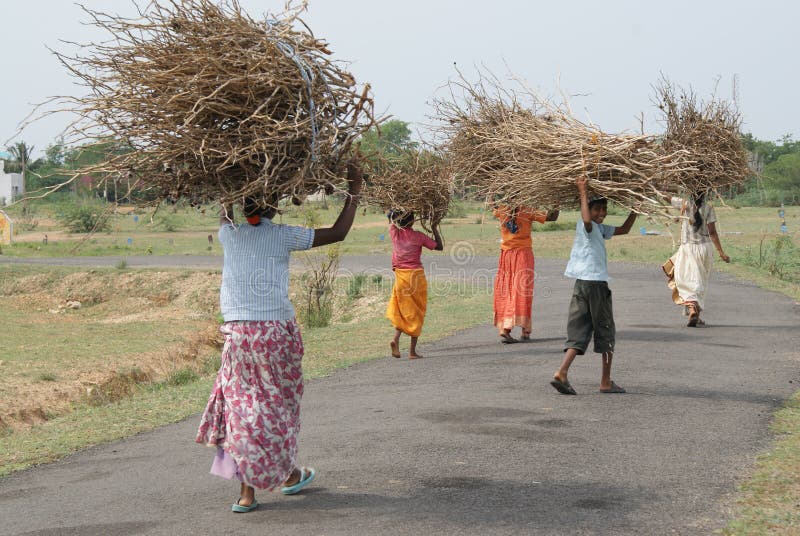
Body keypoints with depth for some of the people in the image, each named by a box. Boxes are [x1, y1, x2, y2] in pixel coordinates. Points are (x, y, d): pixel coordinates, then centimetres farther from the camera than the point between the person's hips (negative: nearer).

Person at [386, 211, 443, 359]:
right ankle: (412, 351, 6)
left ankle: (396, 339, -12)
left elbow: (390, 216, 21)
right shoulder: (419, 236, -9)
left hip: (400, 276, 3)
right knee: (416, 313, 6)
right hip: (416, 275, -3)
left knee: (402, 310, 15)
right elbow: (439, 247, 2)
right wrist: (435, 228, 9)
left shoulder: (394, 233, -1)